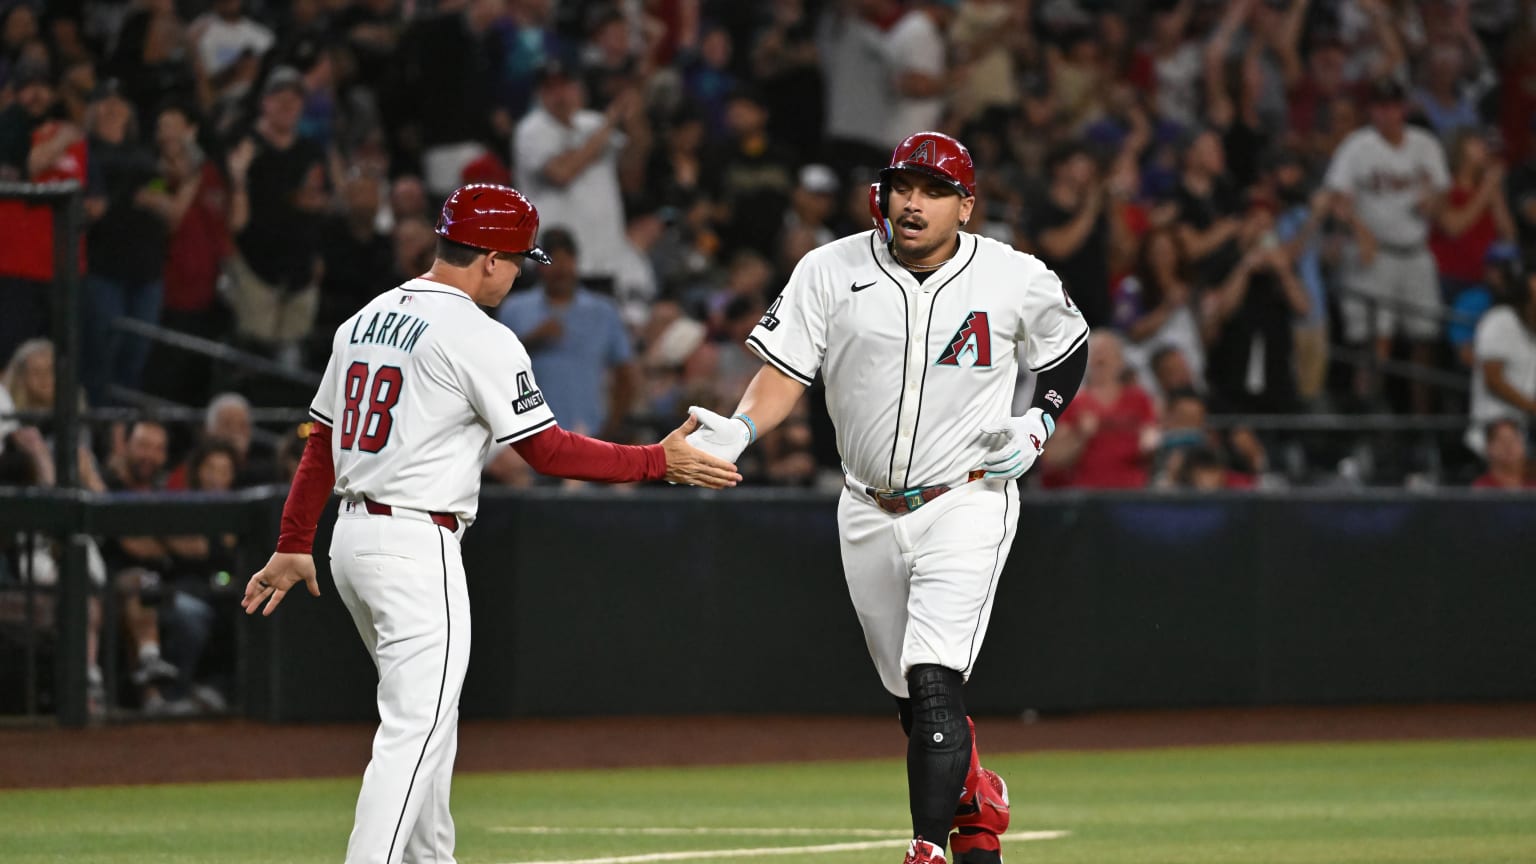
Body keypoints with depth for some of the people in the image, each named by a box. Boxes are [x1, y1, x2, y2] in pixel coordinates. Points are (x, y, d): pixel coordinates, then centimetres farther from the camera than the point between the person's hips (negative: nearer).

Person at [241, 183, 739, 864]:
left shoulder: (363, 321, 13)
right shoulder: (478, 340, -12)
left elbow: (321, 442, 16)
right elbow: (547, 450, -12)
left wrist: (293, 547, 20)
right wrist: (661, 462, -6)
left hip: (352, 539, 9)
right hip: (418, 546, -9)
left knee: (428, 714, 21)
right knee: (416, 728, -12)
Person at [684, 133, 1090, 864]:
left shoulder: (1017, 280, -5)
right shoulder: (831, 271, -3)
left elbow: (1069, 347, 12)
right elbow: (784, 369, -5)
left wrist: (1036, 427, -3)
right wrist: (739, 430, -24)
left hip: (966, 504, -3)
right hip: (870, 514, 3)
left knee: (934, 684, -18)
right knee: (913, 698, 12)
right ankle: (976, 801, 40)